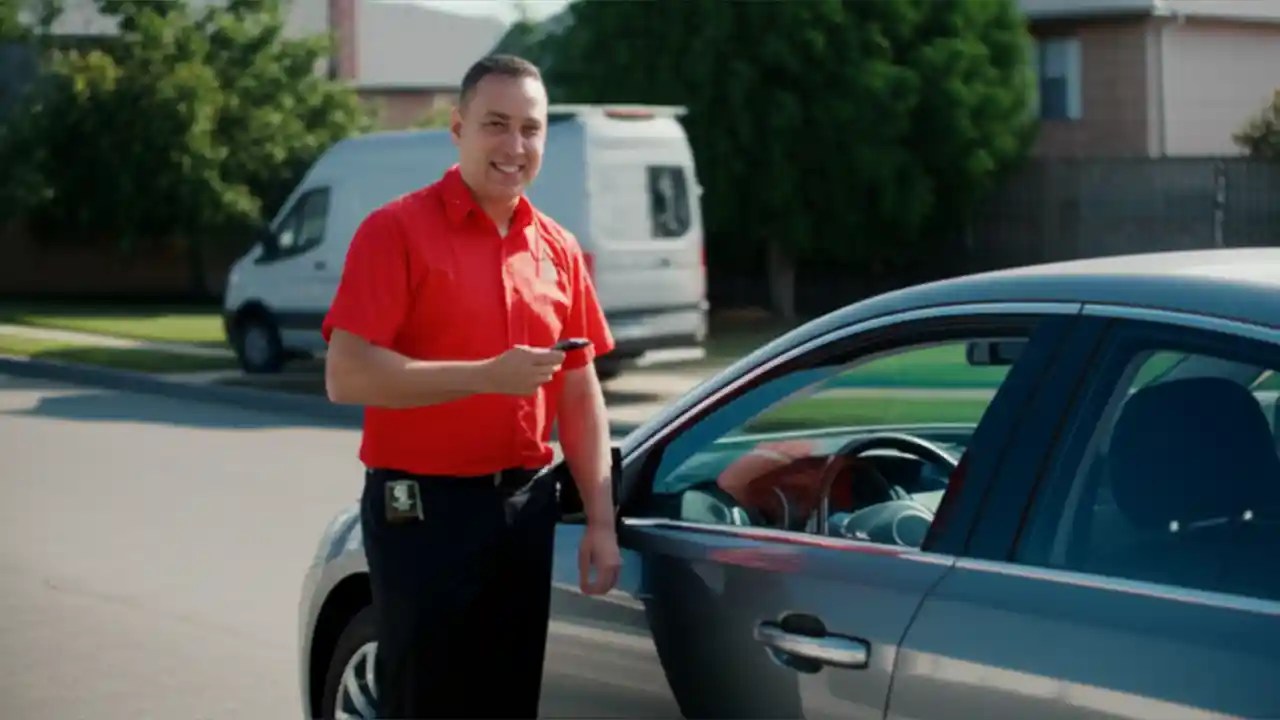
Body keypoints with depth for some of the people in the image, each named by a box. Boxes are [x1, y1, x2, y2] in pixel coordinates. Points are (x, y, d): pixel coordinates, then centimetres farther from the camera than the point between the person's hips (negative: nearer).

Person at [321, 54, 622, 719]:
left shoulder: (558, 249, 9)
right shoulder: (396, 231, -8)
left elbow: (581, 397, 12)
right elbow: (345, 376, -17)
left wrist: (600, 522, 4)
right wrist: (487, 375, -22)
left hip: (526, 509, 6)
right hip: (423, 508, -5)